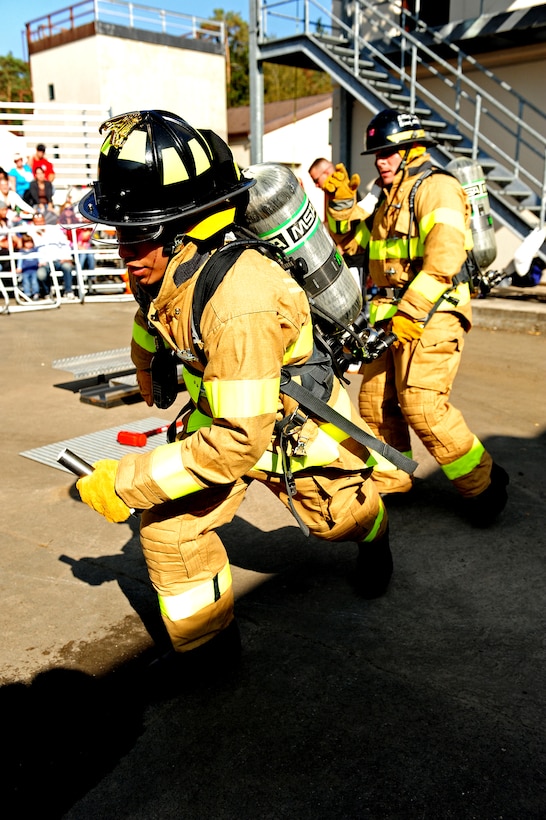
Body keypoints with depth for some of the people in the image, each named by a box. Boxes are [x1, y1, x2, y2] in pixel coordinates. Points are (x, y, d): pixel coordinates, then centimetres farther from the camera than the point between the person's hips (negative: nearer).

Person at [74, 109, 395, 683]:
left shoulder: (240, 303, -43)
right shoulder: (162, 269, -18)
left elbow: (238, 442, -40)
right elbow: (150, 331, 7)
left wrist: (126, 482, -34)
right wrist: (154, 391, 26)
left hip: (298, 428, -5)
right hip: (221, 417, 6)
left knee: (338, 518, 21)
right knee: (167, 522, -6)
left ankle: (373, 533, 60)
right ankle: (203, 643, 16)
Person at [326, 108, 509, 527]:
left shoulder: (437, 188, -7)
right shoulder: (391, 197, 23)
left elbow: (444, 257, -21)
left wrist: (410, 312, -26)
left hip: (430, 314, -9)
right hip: (389, 314, 9)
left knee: (422, 406, -14)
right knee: (375, 401, 7)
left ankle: (483, 482, 3)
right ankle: (390, 480, 23)